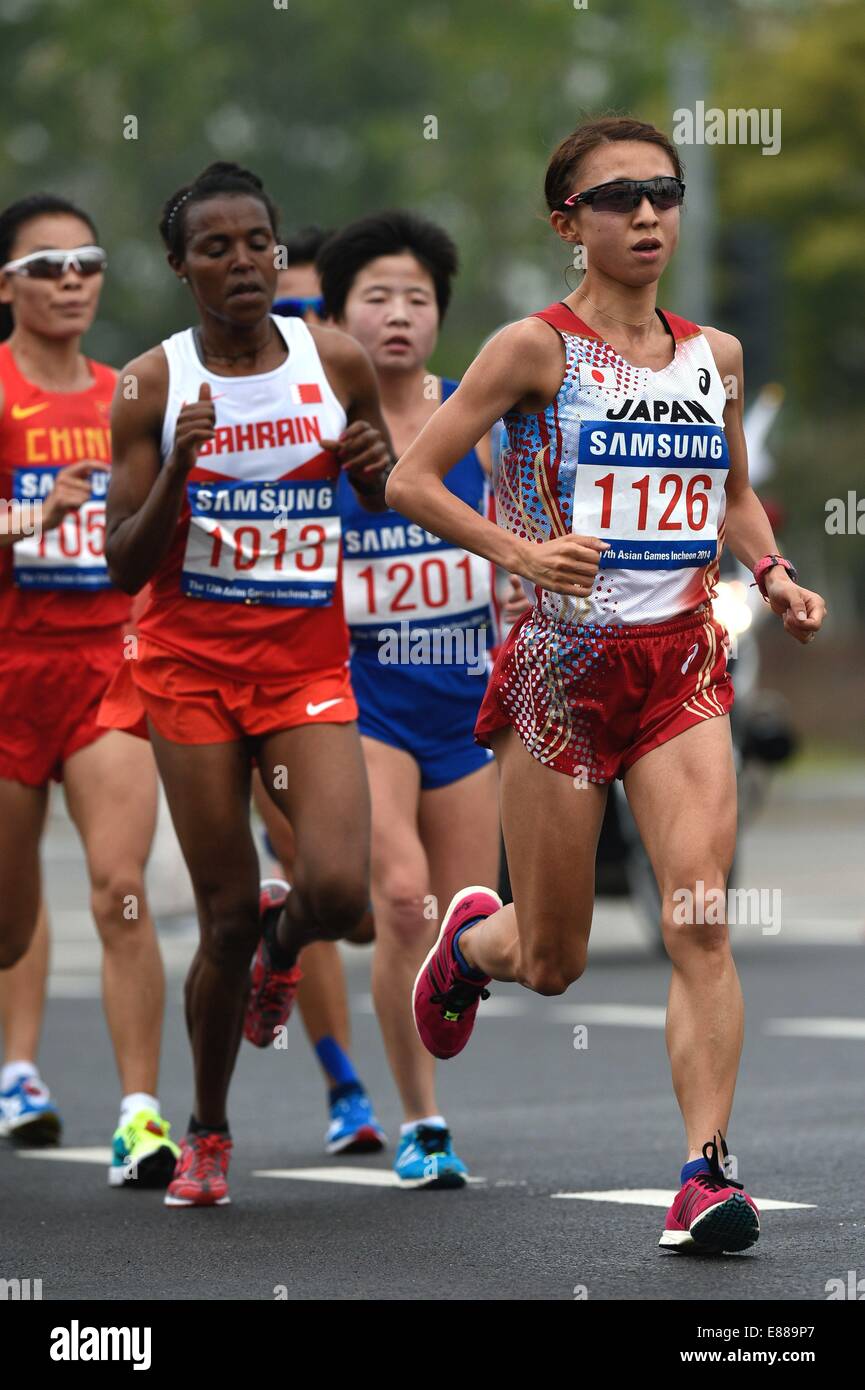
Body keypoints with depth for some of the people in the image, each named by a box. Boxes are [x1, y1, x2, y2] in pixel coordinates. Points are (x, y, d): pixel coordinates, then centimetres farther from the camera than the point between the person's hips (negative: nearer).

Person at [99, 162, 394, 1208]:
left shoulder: (337, 365, 0)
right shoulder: (151, 387, -4)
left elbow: (391, 508, 15)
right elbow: (124, 566, -6)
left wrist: (377, 471, -9)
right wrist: (175, 470, -22)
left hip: (307, 666, 1)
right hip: (191, 667, -1)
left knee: (339, 891, -18)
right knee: (227, 916, 0)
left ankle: (282, 942, 21)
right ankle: (207, 1135, 22)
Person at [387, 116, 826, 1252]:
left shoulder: (715, 355, 8)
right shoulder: (537, 348, -6)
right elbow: (409, 479, -7)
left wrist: (773, 573, 6)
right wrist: (520, 552, -18)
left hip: (683, 661, 3)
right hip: (565, 660, -3)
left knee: (701, 923, -15)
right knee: (552, 964, 8)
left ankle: (707, 1173, -13)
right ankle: (471, 936, 44)